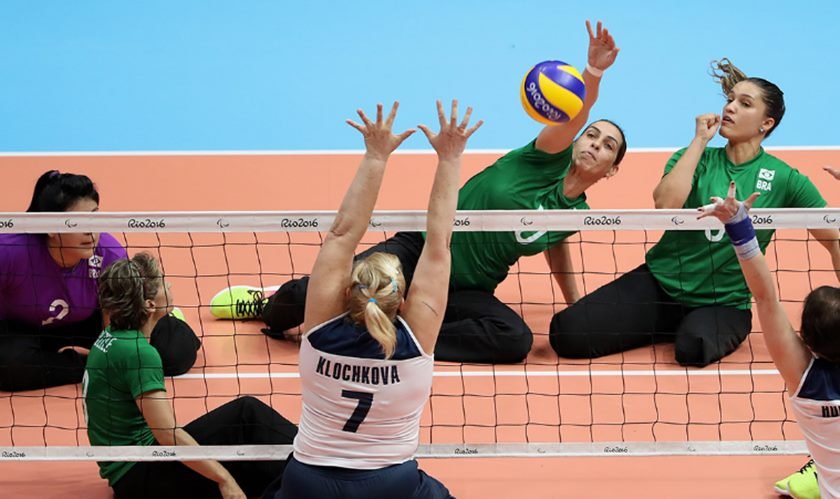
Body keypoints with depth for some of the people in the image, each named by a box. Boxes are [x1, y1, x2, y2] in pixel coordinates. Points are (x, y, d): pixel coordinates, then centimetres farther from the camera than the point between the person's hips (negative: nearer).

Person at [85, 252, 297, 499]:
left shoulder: (112, 337, 5)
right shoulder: (137, 351, -22)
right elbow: (168, 435, -26)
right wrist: (223, 478, -24)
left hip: (126, 474, 10)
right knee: (246, 414, -13)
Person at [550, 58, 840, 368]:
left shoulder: (784, 179, -2)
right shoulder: (696, 157, 1)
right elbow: (665, 204, -20)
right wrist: (700, 140, -15)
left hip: (724, 303, -2)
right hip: (660, 284, 2)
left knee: (694, 348, -38)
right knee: (567, 333, -15)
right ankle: (668, 327, 9)